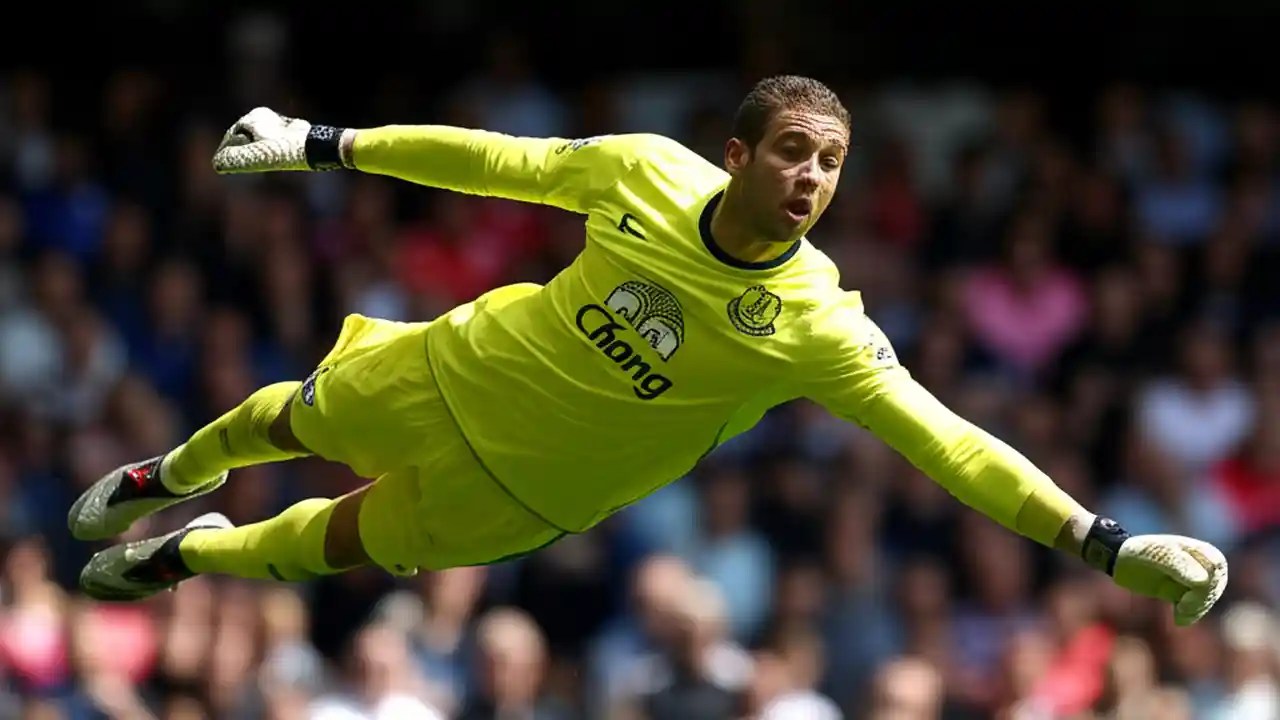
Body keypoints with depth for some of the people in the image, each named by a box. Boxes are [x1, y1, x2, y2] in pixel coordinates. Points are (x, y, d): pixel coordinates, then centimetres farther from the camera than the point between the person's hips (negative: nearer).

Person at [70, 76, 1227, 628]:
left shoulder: (818, 328, -32)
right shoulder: (649, 171, -25)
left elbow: (945, 440, -38)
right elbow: (502, 161, -11)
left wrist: (1109, 546, -50)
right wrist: (323, 146, -5)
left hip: (528, 481, -1)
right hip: (468, 365, 1)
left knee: (342, 538, 14)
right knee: (293, 422, 25)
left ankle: (189, 553, 47)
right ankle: (171, 475, 60)